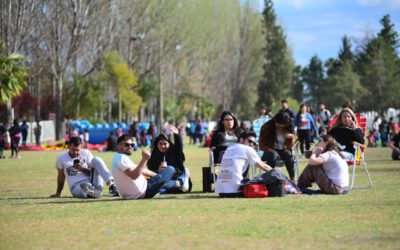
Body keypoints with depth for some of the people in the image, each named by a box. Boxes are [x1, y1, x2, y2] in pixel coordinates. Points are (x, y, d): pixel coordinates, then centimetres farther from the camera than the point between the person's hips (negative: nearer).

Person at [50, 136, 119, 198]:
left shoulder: (86, 154, 9)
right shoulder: (61, 157, 8)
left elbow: (94, 171, 7)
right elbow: (61, 176, 18)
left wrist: (82, 169, -12)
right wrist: (58, 193, 22)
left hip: (93, 184, 2)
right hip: (76, 187, -2)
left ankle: (111, 185, -37)